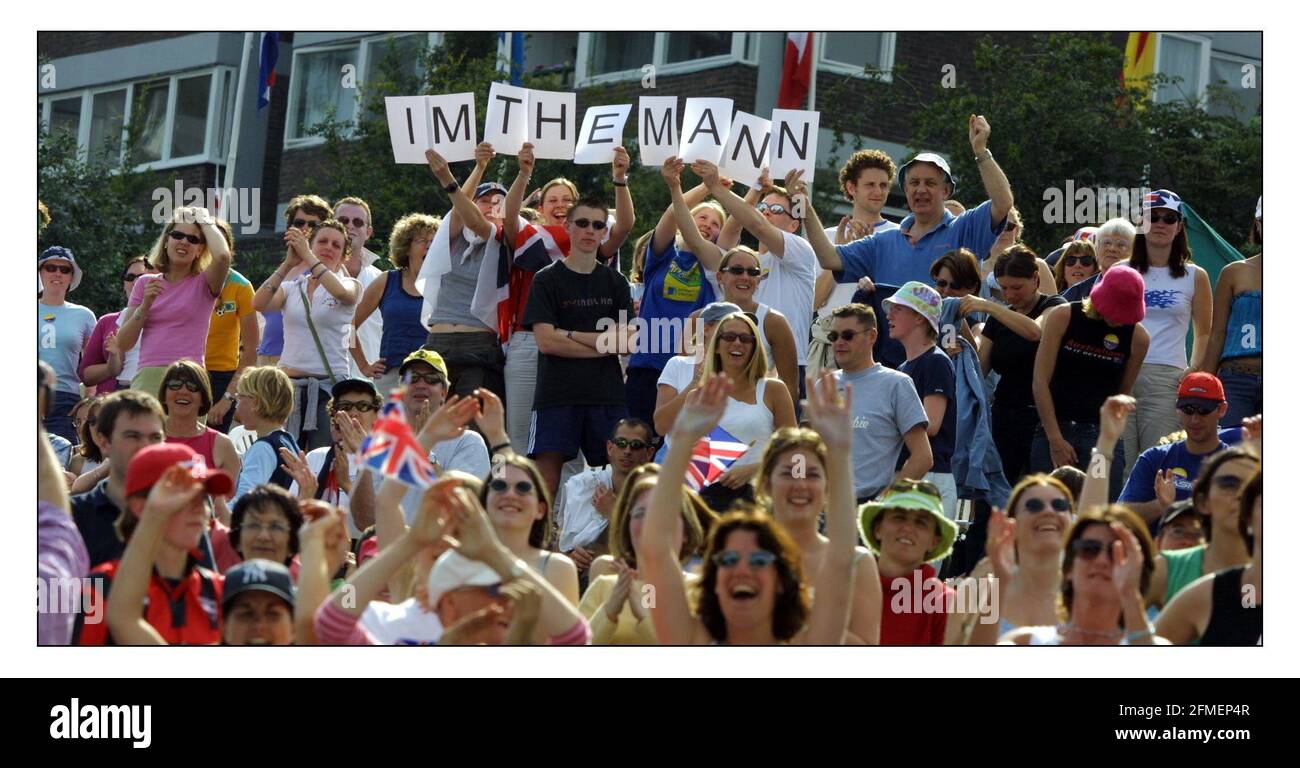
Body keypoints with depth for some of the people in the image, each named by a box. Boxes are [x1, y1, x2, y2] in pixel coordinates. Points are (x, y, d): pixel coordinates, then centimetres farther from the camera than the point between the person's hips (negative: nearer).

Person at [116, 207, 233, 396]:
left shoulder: (202, 284, 8)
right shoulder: (145, 284, 17)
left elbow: (222, 256, -16)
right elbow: (123, 343, 13)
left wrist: (206, 221, 2)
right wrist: (146, 304, -2)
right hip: (147, 379, 2)